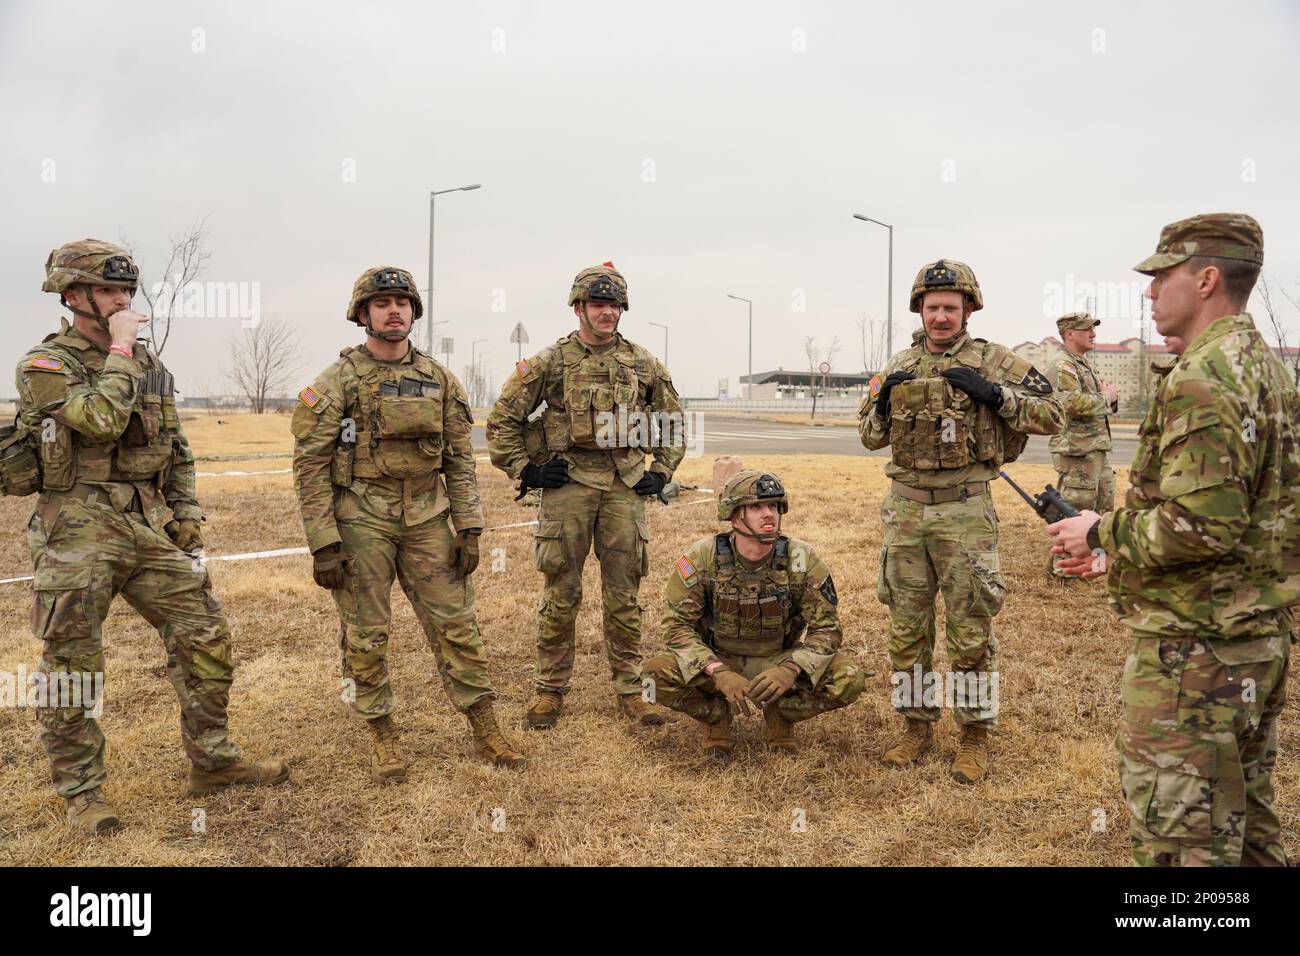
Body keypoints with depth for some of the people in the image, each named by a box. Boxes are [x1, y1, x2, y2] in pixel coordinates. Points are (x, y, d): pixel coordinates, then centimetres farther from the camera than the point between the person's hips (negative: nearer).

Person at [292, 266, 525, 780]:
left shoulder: (440, 380, 6)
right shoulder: (336, 382, -5)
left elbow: (460, 459, 8)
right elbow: (310, 465, -6)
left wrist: (469, 529, 1)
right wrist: (323, 544, -12)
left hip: (428, 517, 3)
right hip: (360, 520, -2)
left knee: (456, 623, 5)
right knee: (366, 634, 5)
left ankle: (486, 731, 16)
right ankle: (382, 737, 22)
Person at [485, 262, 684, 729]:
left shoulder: (642, 363, 7)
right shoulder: (549, 362, -1)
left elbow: (673, 420, 19)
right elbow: (503, 420, 3)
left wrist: (661, 472, 10)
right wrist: (525, 469, -2)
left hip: (626, 485, 2)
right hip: (568, 483, -2)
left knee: (624, 594, 7)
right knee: (561, 593, 4)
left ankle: (629, 690, 17)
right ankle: (550, 690, 17)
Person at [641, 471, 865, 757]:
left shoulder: (802, 559, -16)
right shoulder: (702, 558, -18)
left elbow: (826, 627, -12)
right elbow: (677, 624, -16)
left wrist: (790, 669, -31)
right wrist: (719, 672, -32)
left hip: (779, 663, 1)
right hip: (717, 661, -1)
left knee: (850, 678, -24)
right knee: (656, 673, -30)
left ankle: (781, 713, 4)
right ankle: (717, 715, 1)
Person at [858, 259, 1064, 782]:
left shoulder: (994, 362, -2)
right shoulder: (899, 366, 10)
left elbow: (1052, 415, -4)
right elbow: (869, 436, 15)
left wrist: (992, 393, -16)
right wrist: (883, 401, -5)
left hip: (964, 511, -4)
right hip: (905, 509, 4)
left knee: (970, 629, 3)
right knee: (906, 626, 10)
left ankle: (975, 734, 17)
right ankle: (917, 724, 25)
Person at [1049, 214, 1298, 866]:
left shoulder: (1201, 380, -20)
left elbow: (1203, 525, -28)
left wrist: (1102, 533, -12)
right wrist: (1119, 558, 15)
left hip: (1194, 650, -10)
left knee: (1181, 840, 1)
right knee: (1244, 823, 23)